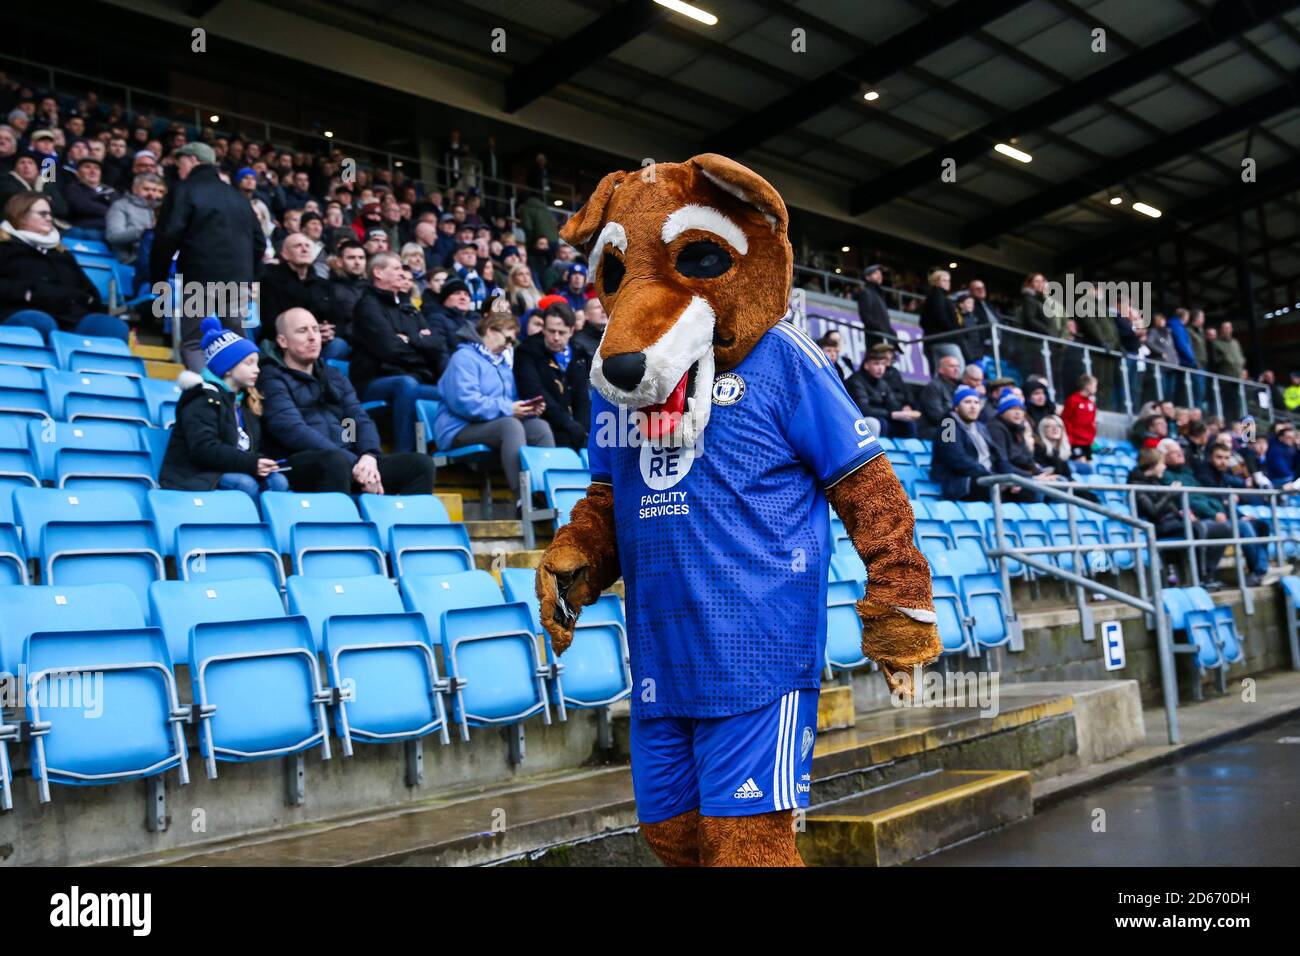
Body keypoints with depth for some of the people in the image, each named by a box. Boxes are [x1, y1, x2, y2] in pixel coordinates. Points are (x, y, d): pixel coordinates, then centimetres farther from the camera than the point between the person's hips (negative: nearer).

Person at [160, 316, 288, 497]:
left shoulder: (249, 401, 19)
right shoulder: (202, 400, -8)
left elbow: (252, 447, 19)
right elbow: (205, 450, -21)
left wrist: (259, 463, -6)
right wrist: (251, 463, -28)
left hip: (236, 472, 7)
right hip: (195, 476, -7)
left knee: (278, 481, -20)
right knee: (245, 484, -34)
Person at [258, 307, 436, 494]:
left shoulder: (334, 376, 25)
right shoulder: (272, 379, 3)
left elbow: (361, 420, 14)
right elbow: (294, 430, -12)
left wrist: (370, 456, -11)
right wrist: (354, 464, -21)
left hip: (350, 465, 6)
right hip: (301, 470, -6)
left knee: (421, 464, -13)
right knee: (335, 461, -40)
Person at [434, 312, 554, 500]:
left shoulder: (501, 362, 24)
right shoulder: (465, 358, -5)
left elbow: (512, 401, 26)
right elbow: (465, 402, -20)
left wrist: (529, 407, 2)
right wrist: (507, 409, -19)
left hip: (496, 426, 8)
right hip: (461, 430, -8)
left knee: (540, 426, -18)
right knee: (510, 425, -35)